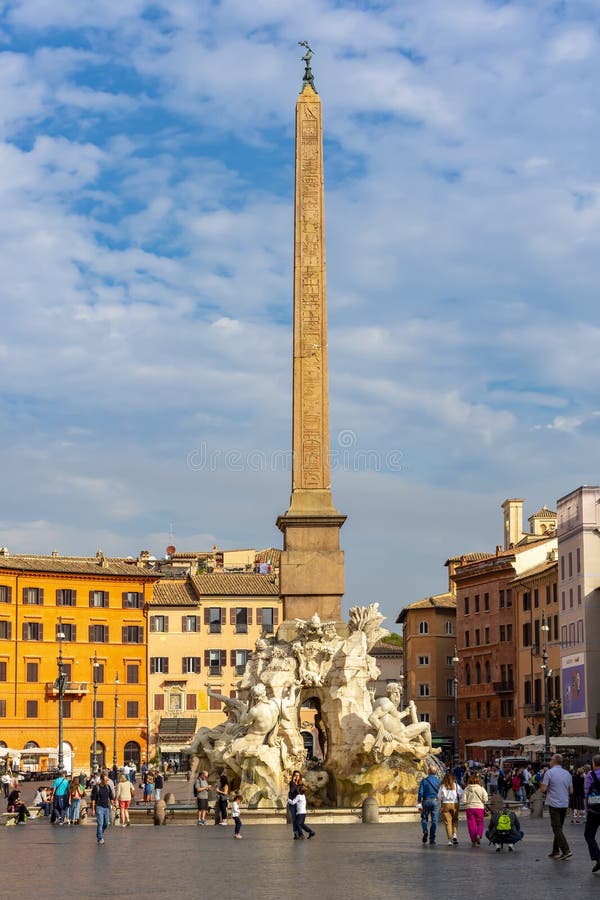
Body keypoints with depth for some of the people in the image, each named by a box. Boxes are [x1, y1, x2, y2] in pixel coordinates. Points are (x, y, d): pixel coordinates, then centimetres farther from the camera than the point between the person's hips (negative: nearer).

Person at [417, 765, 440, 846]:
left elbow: (420, 792, -7)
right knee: (434, 821, 4)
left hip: (426, 801, -1)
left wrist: (419, 803, -5)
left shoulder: (424, 780, -2)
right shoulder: (438, 780, 1)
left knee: (424, 818, 14)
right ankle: (432, 839, 2)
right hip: (435, 801, 1)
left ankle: (425, 831, -13)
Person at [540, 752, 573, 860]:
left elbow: (543, 789, -14)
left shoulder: (549, 772, -11)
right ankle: (555, 851, 17)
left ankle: (566, 850, -14)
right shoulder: (567, 774, 8)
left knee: (557, 828, -4)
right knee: (559, 828, 15)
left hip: (554, 804, -6)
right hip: (564, 804, 6)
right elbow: (571, 791, 11)